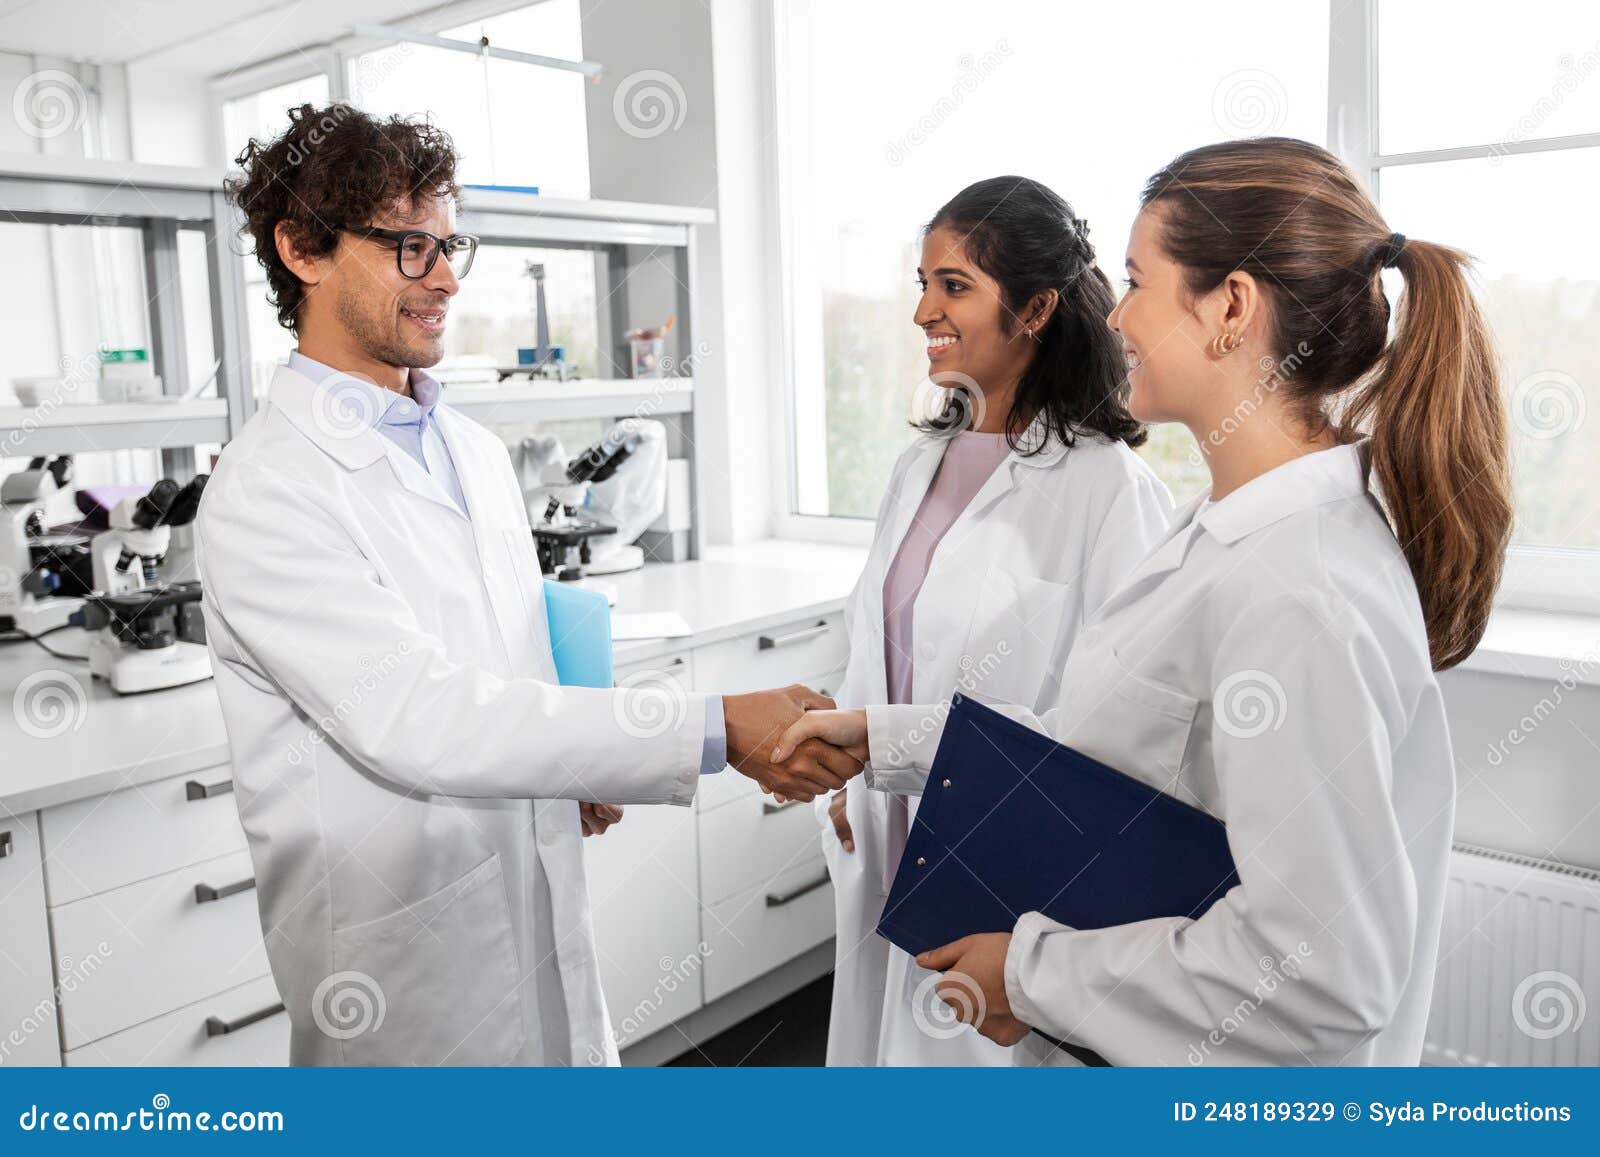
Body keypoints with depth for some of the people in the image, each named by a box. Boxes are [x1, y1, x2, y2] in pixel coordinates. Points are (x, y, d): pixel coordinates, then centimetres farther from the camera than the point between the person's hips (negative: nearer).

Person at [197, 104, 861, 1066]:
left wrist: (575, 769, -3)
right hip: (404, 971, -7)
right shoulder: (262, 494, -17)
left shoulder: (479, 452, 10)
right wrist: (716, 732, -30)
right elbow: (412, 717, -26)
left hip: (544, 915, 7)